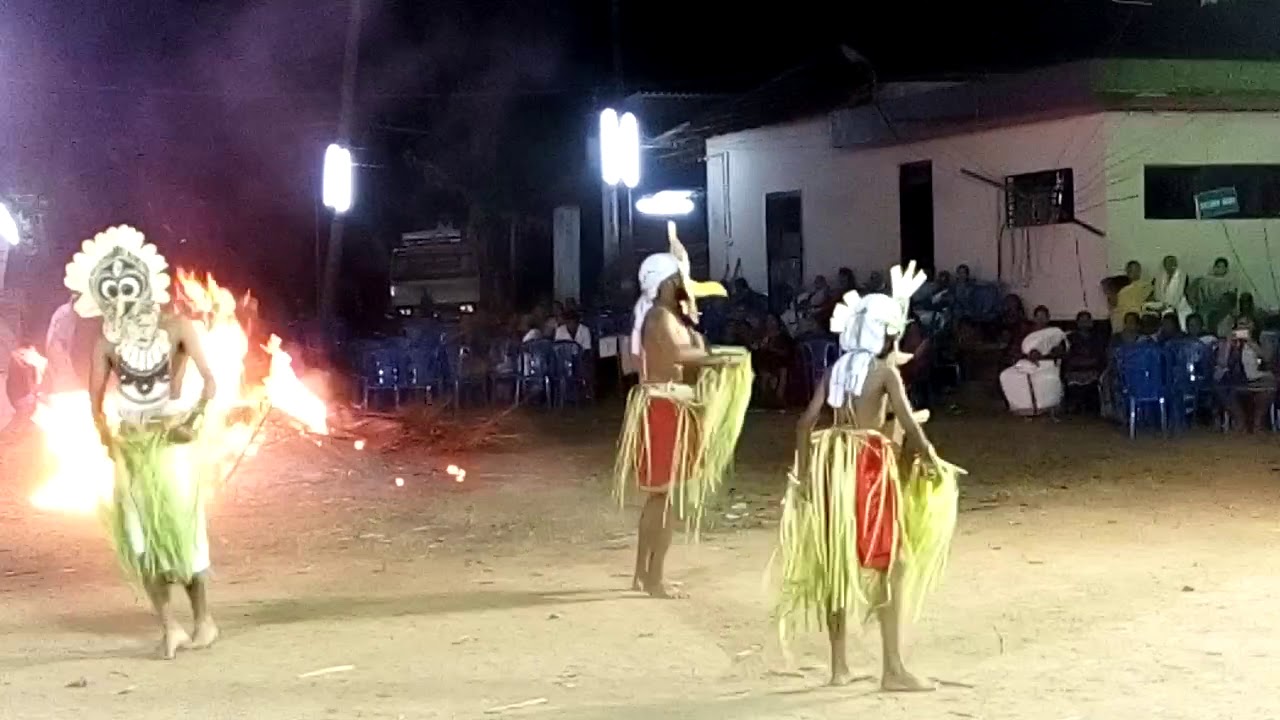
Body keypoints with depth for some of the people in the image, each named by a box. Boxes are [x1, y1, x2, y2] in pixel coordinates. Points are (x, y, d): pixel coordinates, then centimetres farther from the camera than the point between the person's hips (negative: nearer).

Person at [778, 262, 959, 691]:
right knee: (889, 564, 0)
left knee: (837, 564, 11)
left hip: (834, 465, 6)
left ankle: (839, 665, 17)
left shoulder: (835, 370, 9)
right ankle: (893, 669, -1)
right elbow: (909, 424, -15)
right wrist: (932, 461, -4)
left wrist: (804, 471, 8)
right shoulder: (886, 371, -6)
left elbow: (806, 422, 5)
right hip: (871, 467, -6)